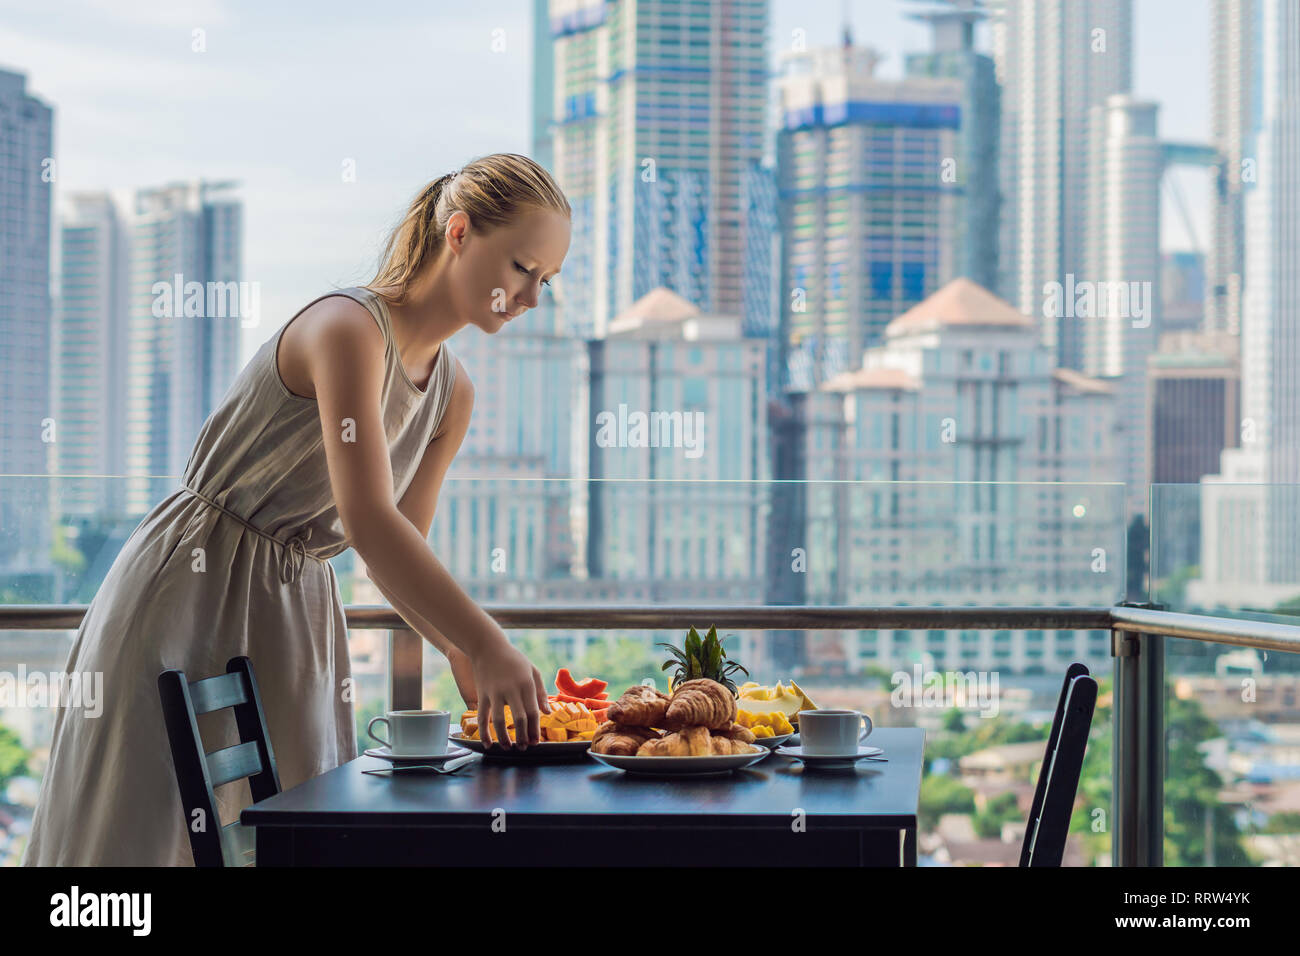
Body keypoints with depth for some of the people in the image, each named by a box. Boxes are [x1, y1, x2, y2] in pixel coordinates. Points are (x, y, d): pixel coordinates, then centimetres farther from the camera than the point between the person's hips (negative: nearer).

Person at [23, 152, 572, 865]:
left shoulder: (453, 393, 5)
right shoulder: (348, 326, -22)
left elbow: (396, 553, 9)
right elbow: (367, 522, -32)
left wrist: (465, 656, -6)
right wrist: (489, 647, -33)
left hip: (297, 612, 8)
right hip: (189, 592, -8)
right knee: (141, 829, -4)